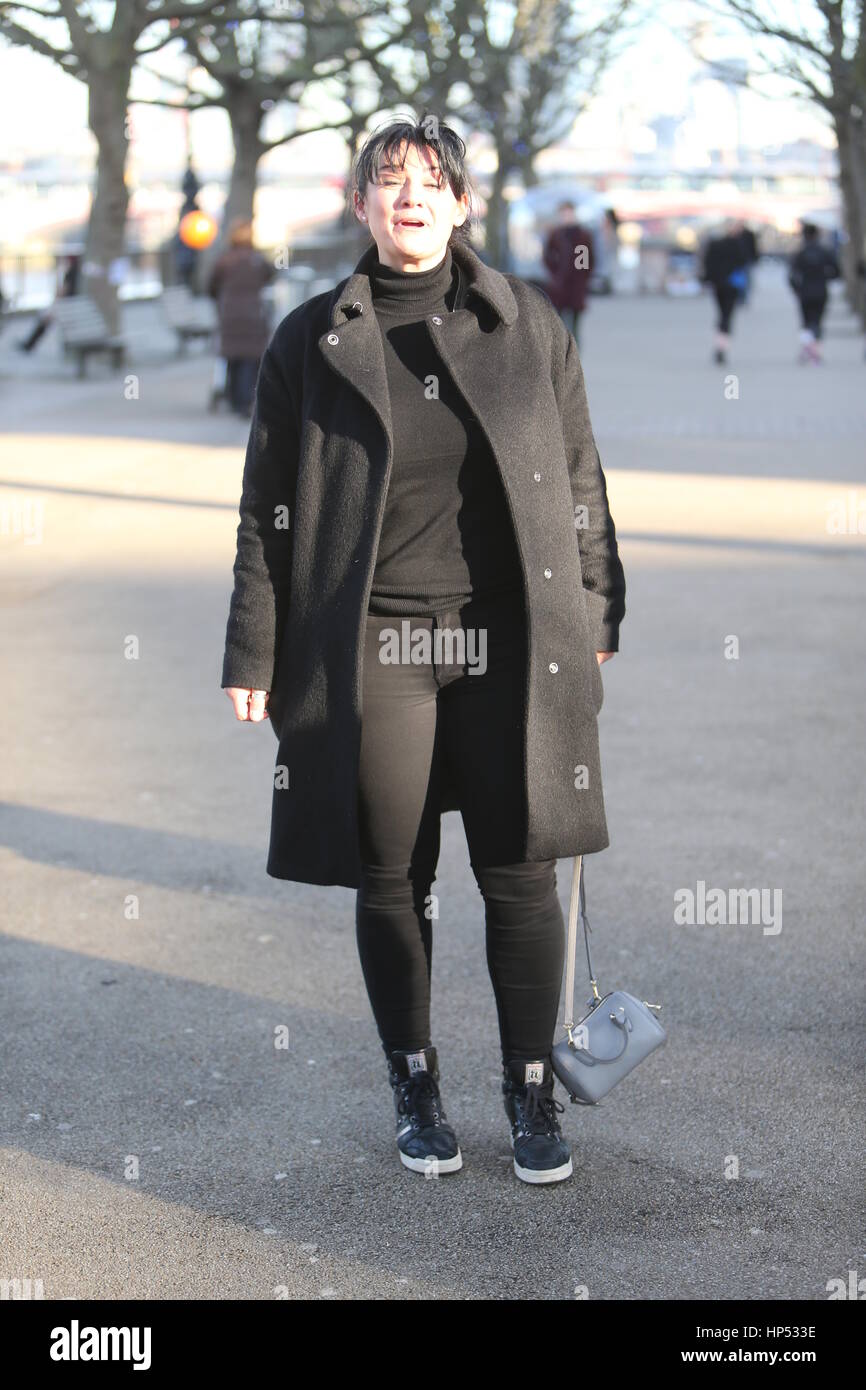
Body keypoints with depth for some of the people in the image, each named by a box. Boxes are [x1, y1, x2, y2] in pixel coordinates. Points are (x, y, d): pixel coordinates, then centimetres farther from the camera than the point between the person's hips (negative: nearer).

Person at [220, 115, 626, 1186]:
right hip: (371, 654, 0)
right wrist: (254, 655, 2)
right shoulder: (309, 342, 4)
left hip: (512, 650, 1)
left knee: (520, 876, 2)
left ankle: (531, 1088, 19)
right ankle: (414, 1087, 26)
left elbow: (580, 484, 12)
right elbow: (267, 511, 5)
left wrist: (597, 620, 10)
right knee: (391, 880, 8)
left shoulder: (529, 327, 7)